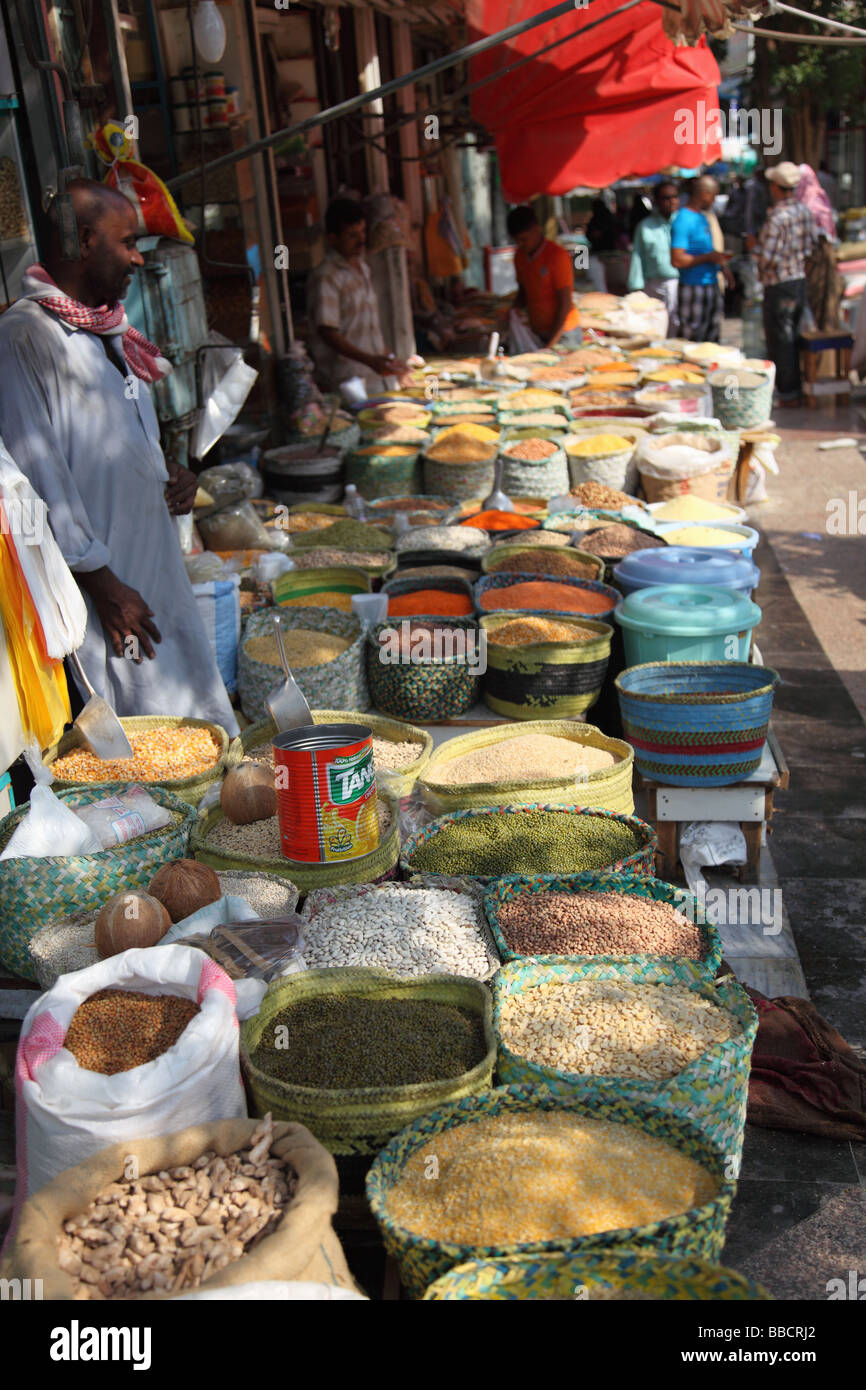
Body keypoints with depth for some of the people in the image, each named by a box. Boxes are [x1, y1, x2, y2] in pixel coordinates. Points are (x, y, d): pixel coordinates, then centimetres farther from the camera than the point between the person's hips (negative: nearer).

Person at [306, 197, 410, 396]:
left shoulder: (362, 268, 17)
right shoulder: (325, 277, -12)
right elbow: (328, 333, -19)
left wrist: (388, 358, 22)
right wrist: (370, 360, -28)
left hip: (377, 377, 8)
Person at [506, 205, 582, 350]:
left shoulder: (558, 255, -13)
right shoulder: (520, 256, 7)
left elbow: (565, 304, -14)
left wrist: (551, 344, -18)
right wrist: (515, 310, -2)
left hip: (562, 332, -5)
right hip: (537, 332, 5)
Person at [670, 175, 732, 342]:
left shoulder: (702, 216, 16)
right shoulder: (683, 220, -14)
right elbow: (677, 260, -22)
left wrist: (718, 256, 8)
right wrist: (709, 257, -15)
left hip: (712, 284, 9)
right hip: (694, 288, -9)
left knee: (712, 339, 11)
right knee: (692, 341, -6)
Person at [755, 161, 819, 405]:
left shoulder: (777, 218, -20)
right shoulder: (804, 211, 3)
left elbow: (767, 258, -23)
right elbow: (813, 246, 9)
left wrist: (756, 248, -3)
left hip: (779, 285, -8)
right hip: (801, 280, 8)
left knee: (780, 341, 2)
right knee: (794, 337, 18)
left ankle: (788, 394, 6)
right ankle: (797, 389, 25)